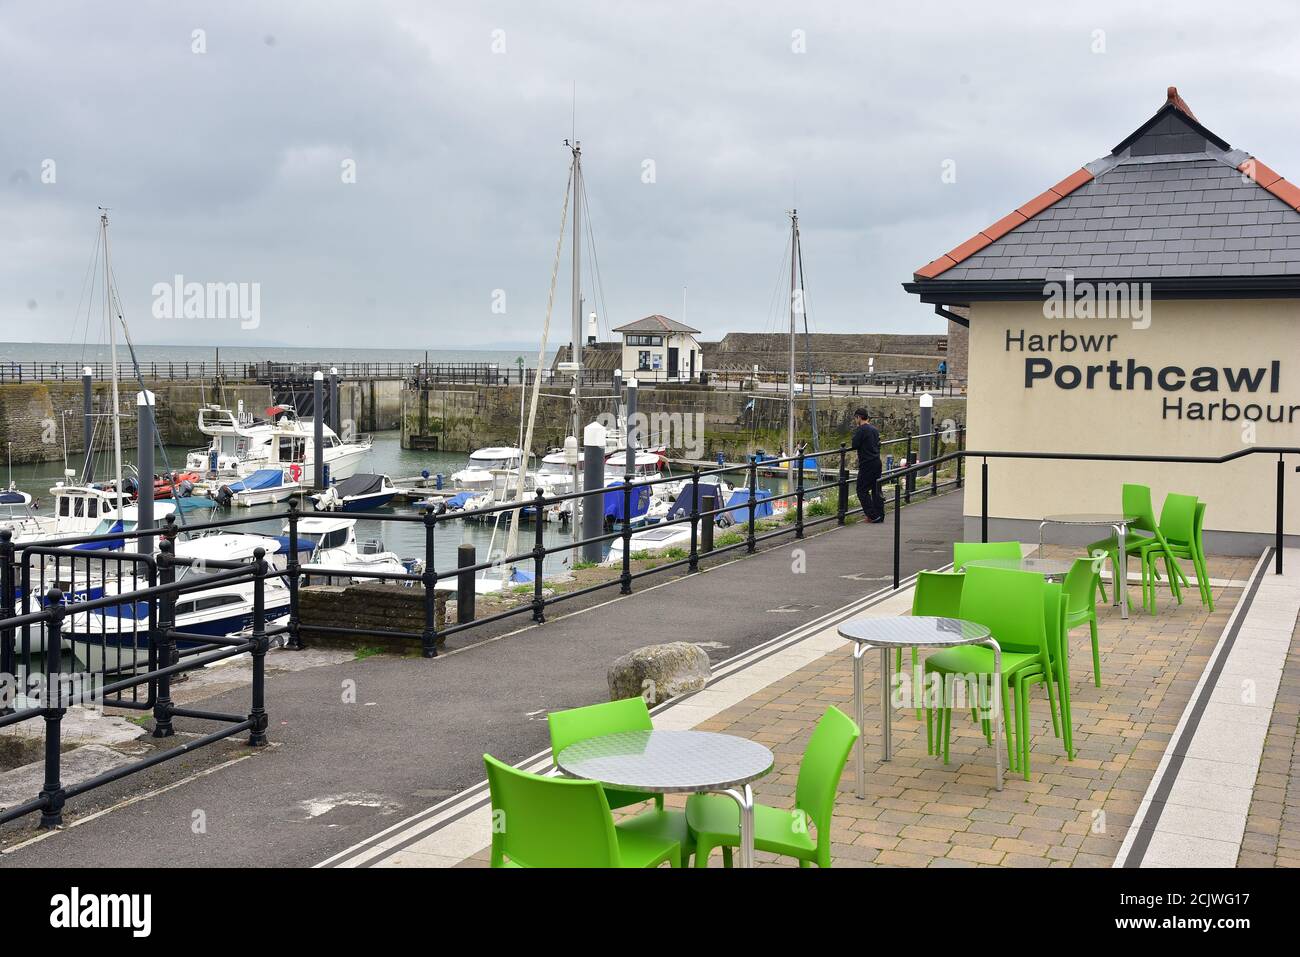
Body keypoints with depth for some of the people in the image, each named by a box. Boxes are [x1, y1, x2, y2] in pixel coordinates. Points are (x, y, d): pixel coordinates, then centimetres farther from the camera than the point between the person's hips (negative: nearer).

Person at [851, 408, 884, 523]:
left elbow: (854, 445, -13)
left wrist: (855, 432, 1)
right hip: (877, 462, 8)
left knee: (862, 490, -2)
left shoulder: (861, 429, -13)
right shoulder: (875, 429, 14)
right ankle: (880, 515, 14)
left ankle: (873, 515, -8)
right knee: (876, 490, 12)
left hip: (867, 464, -8)